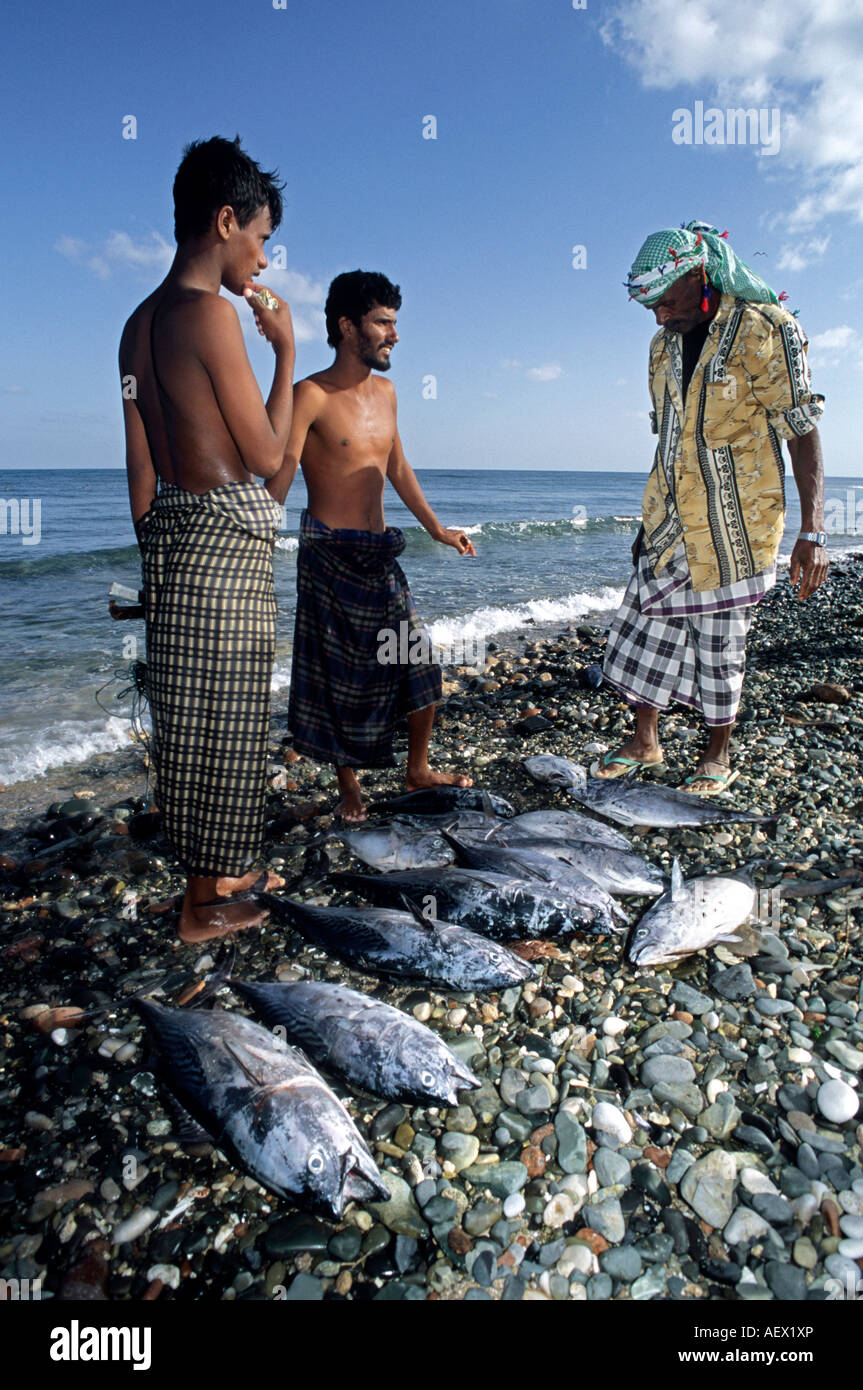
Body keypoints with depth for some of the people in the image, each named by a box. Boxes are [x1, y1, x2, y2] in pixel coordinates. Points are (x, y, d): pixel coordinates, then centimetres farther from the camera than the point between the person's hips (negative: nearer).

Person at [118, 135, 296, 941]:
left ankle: (217, 870, 33)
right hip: (224, 535, -9)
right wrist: (286, 353, -1)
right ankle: (206, 903, 15)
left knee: (193, 712, 16)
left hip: (171, 531, 9)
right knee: (219, 718, 1)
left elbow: (140, 464, 15)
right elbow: (268, 457, -11)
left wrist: (154, 552, 20)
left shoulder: (142, 321, 14)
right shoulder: (209, 311, -12)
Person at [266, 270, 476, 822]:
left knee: (420, 661, 7)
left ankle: (419, 770, 25)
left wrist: (438, 529, 26)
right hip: (330, 554, -6)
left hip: (381, 553, 7)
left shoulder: (385, 392, 12)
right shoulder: (312, 395, -10)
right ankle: (349, 787, 19)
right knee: (339, 676, 2)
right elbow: (278, 475, -19)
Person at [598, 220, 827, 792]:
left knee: (720, 645, 3)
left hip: (732, 528, -6)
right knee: (646, 629, 7)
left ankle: (719, 755, 22)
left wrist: (812, 534, -18)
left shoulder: (764, 331, -10)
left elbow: (804, 435, -12)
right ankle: (645, 742, 24)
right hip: (670, 526, 6)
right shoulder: (665, 345, 10)